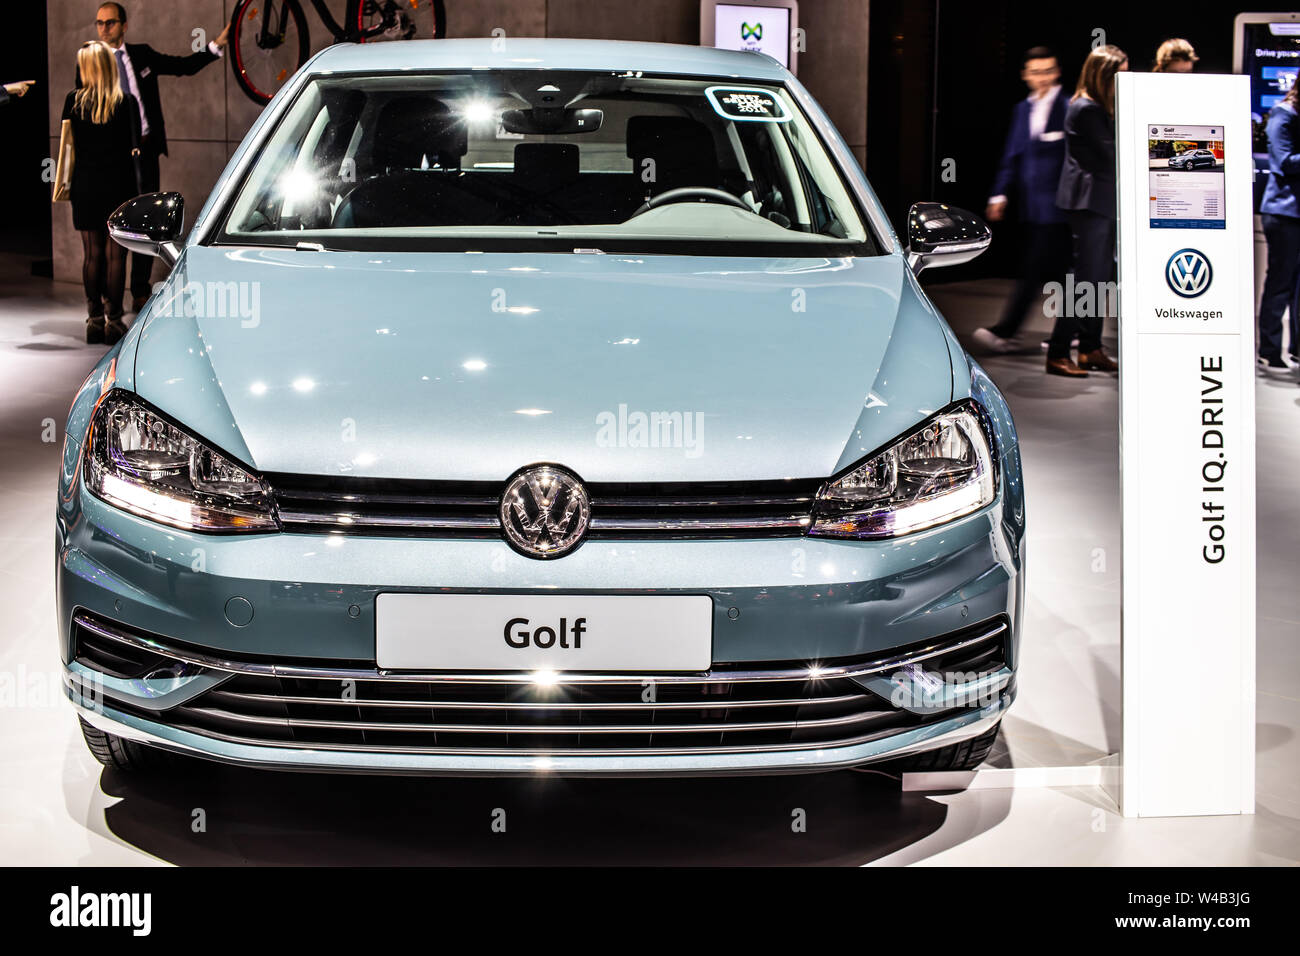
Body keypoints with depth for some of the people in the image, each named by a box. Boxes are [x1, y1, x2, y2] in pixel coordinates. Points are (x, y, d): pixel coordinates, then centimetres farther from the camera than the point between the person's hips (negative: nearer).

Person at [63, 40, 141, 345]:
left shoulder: (74, 100, -2)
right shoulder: (127, 102, -7)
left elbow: (68, 144, 3)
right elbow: (133, 148, -5)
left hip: (86, 185, 2)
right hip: (118, 185, -2)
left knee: (91, 254, 9)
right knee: (115, 254, 2)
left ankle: (94, 319, 11)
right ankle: (113, 320, 2)